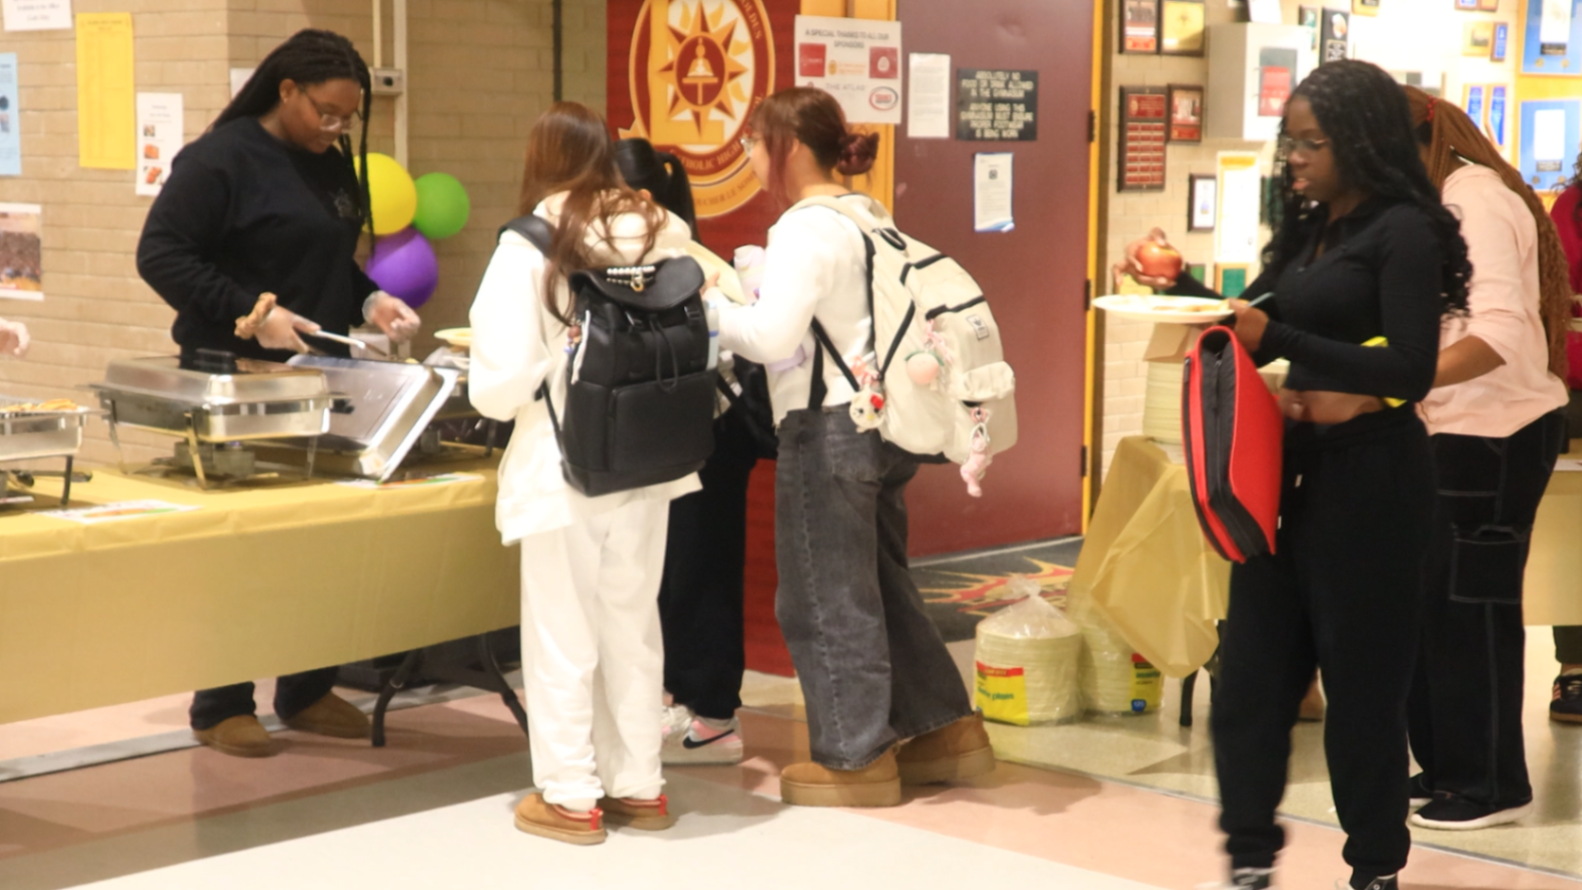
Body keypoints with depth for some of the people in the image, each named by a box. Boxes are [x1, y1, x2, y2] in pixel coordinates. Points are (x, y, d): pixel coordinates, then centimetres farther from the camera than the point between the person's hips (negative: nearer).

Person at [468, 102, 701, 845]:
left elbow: (502, 382, -15)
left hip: (564, 467, -4)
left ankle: (571, 797, 14)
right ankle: (638, 785, 24)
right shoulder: (665, 235, 0)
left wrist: (495, 389, 7)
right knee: (632, 625, 16)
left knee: (563, 635, 8)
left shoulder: (529, 248, -11)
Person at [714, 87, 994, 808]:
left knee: (824, 598, 2)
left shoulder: (804, 228, -16)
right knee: (882, 586, 19)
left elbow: (773, 336, -24)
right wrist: (740, 291, 13)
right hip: (879, 419, 9)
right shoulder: (866, 215, 12)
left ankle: (856, 758, 11)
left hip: (827, 428, -9)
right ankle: (945, 729, 25)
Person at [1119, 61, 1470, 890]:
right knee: (1251, 673, 7)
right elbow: (1258, 324, 24)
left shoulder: (1403, 231, -11)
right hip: (1289, 471, 7)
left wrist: (1276, 339, -25)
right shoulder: (1308, 230, 12)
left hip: (1368, 481, -7)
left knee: (1361, 682, 3)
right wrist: (1182, 287, 8)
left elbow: (1410, 371, -19)